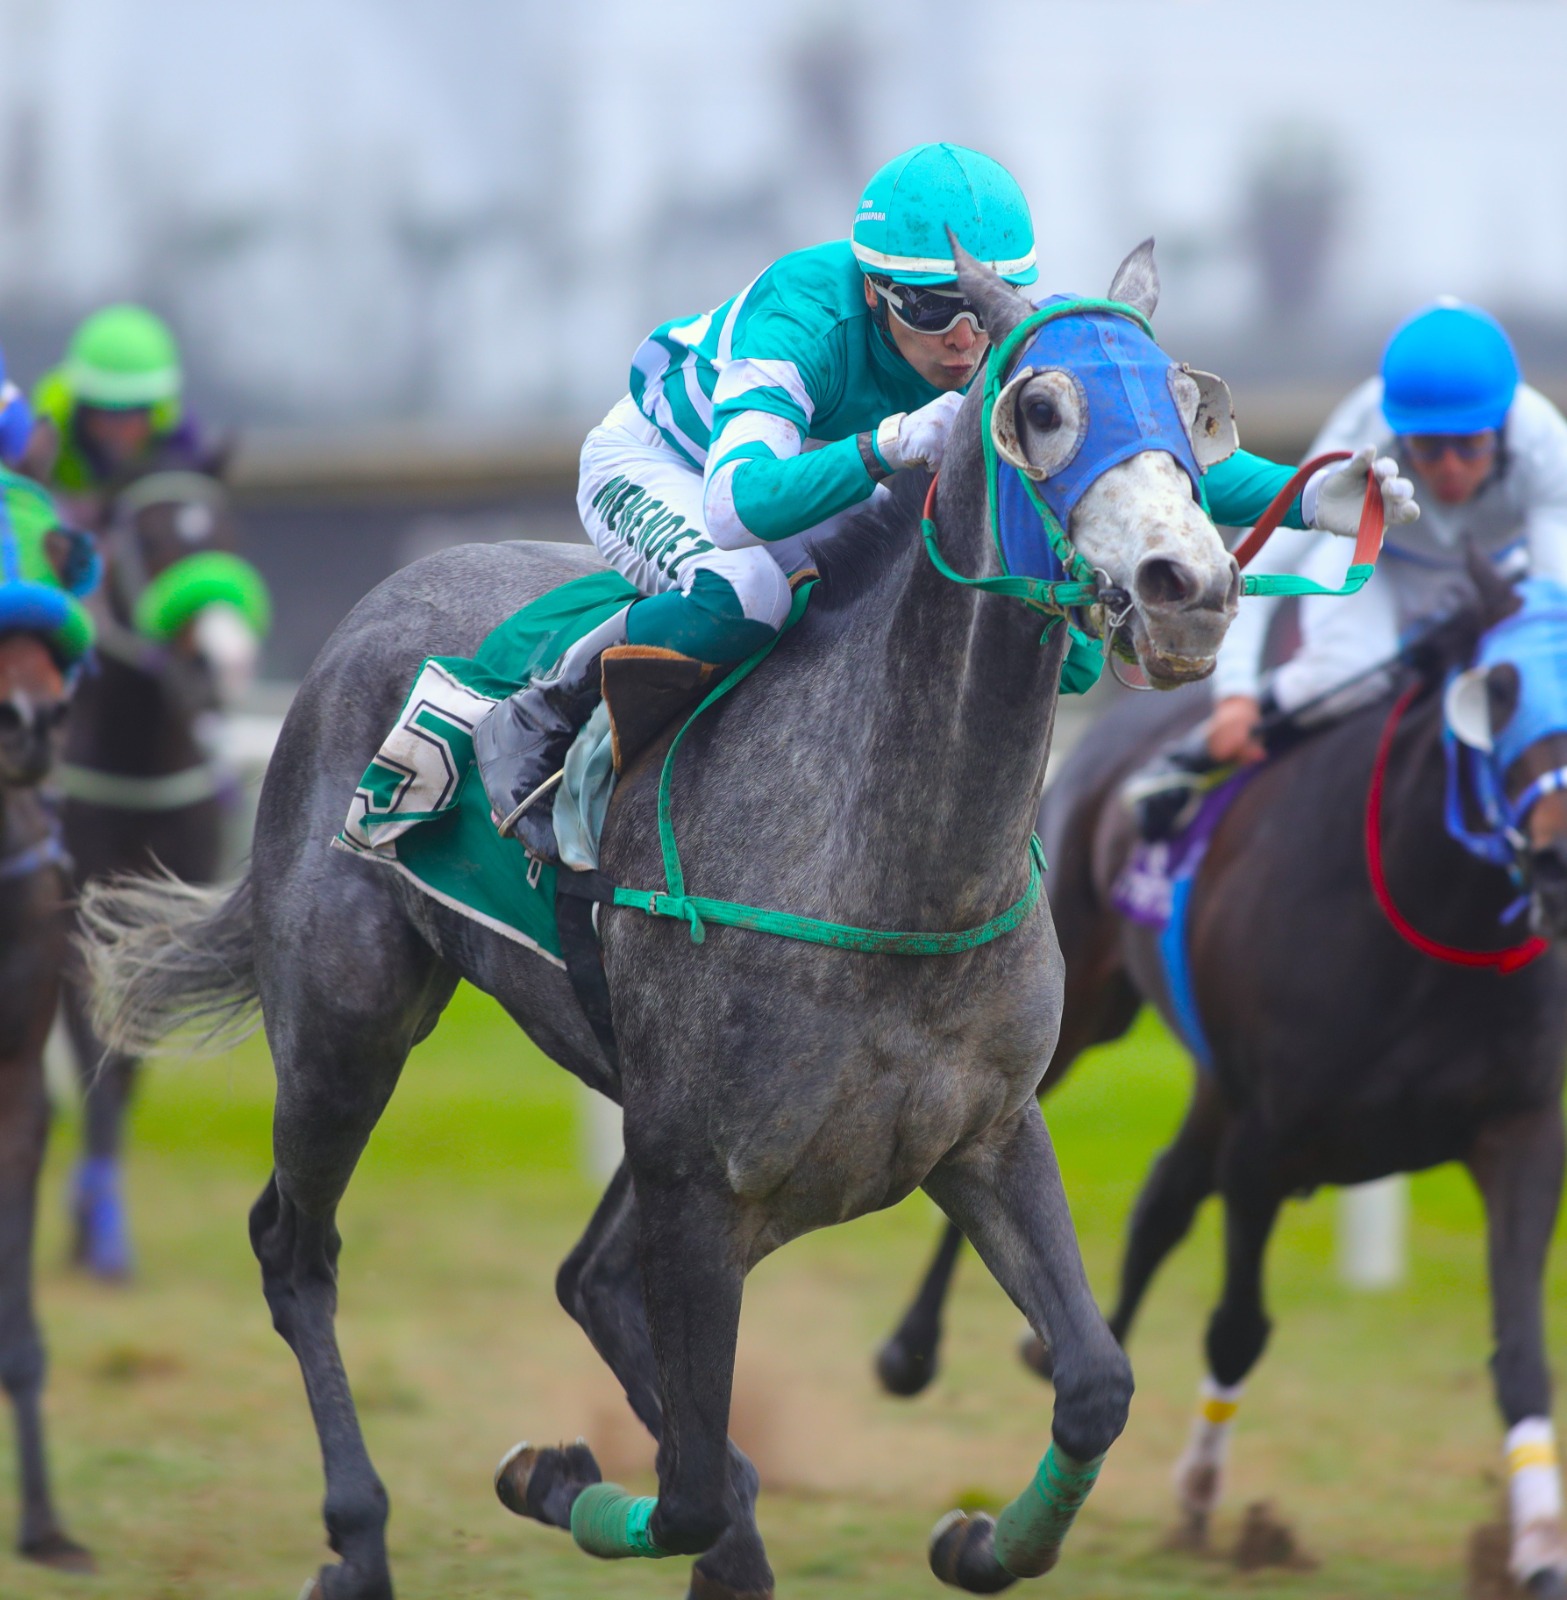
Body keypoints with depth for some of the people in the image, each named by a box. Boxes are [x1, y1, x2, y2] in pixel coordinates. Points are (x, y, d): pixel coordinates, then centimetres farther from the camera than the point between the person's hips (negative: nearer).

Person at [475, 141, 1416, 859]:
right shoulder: (803, 322, -40)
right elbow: (738, 502, -55)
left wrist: (1306, 500, -36)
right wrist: (892, 445, -70)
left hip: (823, 494, 5)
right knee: (741, 594, -42)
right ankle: (533, 728, -18)